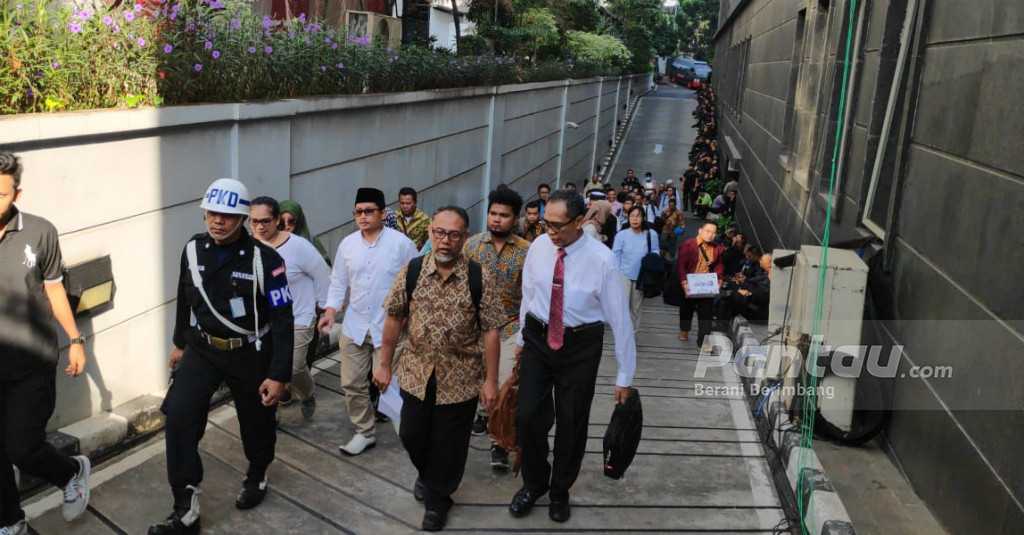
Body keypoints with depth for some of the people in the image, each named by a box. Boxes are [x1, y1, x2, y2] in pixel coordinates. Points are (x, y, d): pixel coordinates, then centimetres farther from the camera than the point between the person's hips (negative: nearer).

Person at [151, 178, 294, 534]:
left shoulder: (264, 259, -20)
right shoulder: (193, 249, -5)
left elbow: (282, 320, -19)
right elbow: (185, 299, 12)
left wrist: (279, 375, -20)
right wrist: (180, 342, 21)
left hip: (250, 355, -3)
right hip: (202, 349, 3)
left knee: (256, 422, 15)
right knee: (178, 416, -13)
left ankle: (256, 477, 47)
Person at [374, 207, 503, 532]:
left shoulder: (481, 278, -12)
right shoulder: (411, 271, -5)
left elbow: (490, 331, -9)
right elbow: (394, 319, 2)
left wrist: (490, 380, -9)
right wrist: (384, 364, 5)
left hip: (461, 377, -2)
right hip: (416, 373, 2)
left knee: (449, 444, 11)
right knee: (411, 436, 15)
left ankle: (437, 499, 36)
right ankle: (427, 475, 48)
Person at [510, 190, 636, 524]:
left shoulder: (601, 260, -20)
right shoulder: (539, 247, -9)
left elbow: (620, 318, -14)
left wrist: (625, 376, -10)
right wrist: (522, 337, 15)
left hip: (580, 346, -2)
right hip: (538, 338, 3)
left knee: (571, 422, 11)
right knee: (528, 416, 2)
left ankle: (560, 491, 36)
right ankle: (534, 483, 30)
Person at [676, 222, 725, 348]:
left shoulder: (717, 248, -2)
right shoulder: (687, 245, -14)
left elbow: (718, 266, 7)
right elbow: (680, 265, -16)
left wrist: (718, 280, -7)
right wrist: (684, 283, -22)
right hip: (690, 285, -2)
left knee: (706, 313, -1)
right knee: (687, 309, 20)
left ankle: (703, 340, 5)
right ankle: (684, 331, 43)